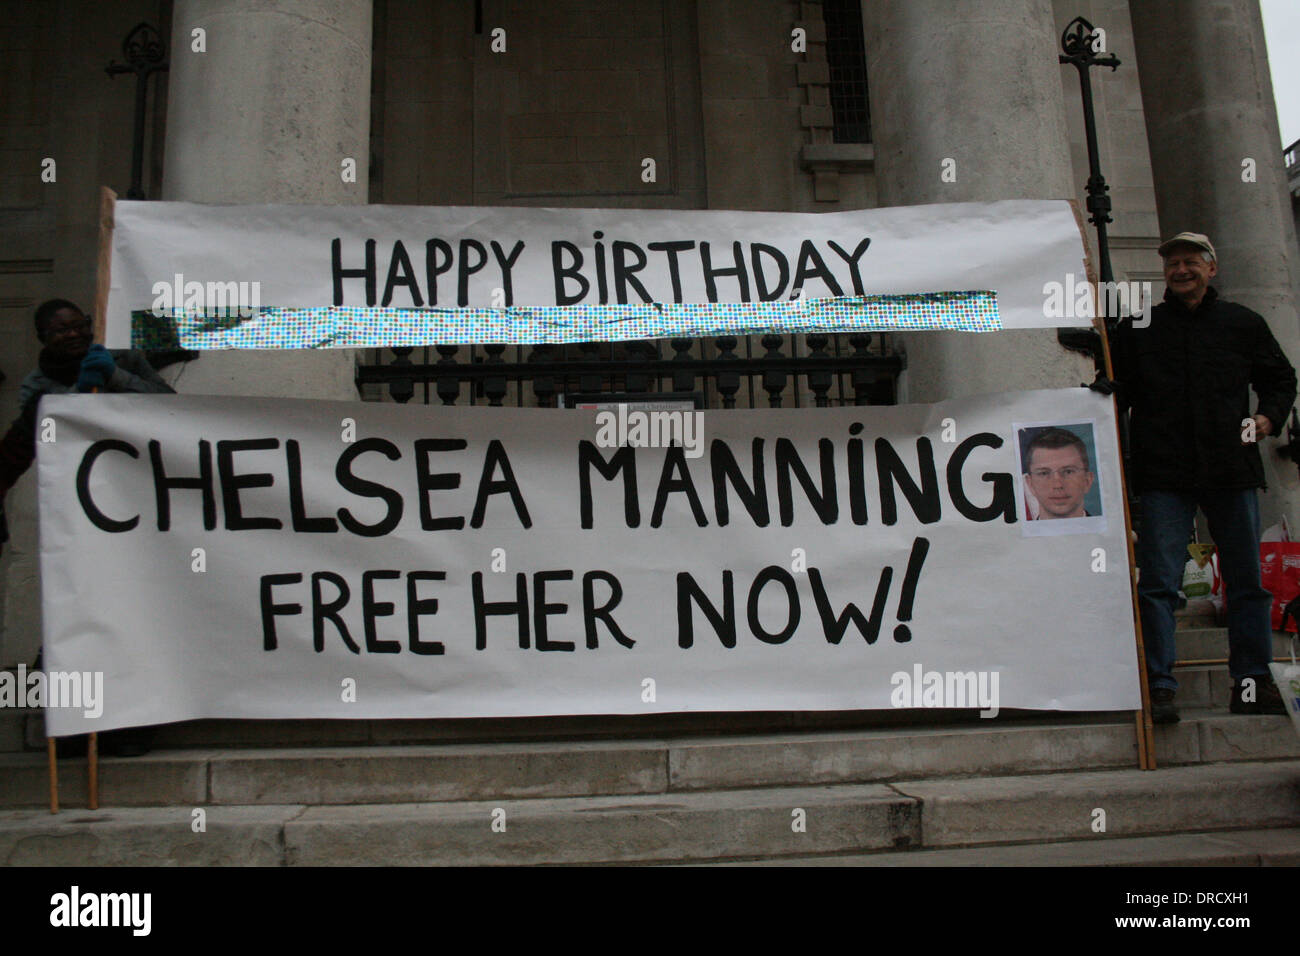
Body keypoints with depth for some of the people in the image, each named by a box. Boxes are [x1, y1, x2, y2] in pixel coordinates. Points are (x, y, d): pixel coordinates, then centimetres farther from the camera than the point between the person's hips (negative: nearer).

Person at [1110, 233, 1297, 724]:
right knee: (1158, 584, -7)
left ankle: (1251, 681, 18)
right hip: (1164, 474, -2)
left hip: (1232, 468, 2)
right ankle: (1159, 687, -3)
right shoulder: (1137, 328, 11)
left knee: (1247, 581, 7)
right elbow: (1118, 390, 14)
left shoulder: (1243, 324, 13)